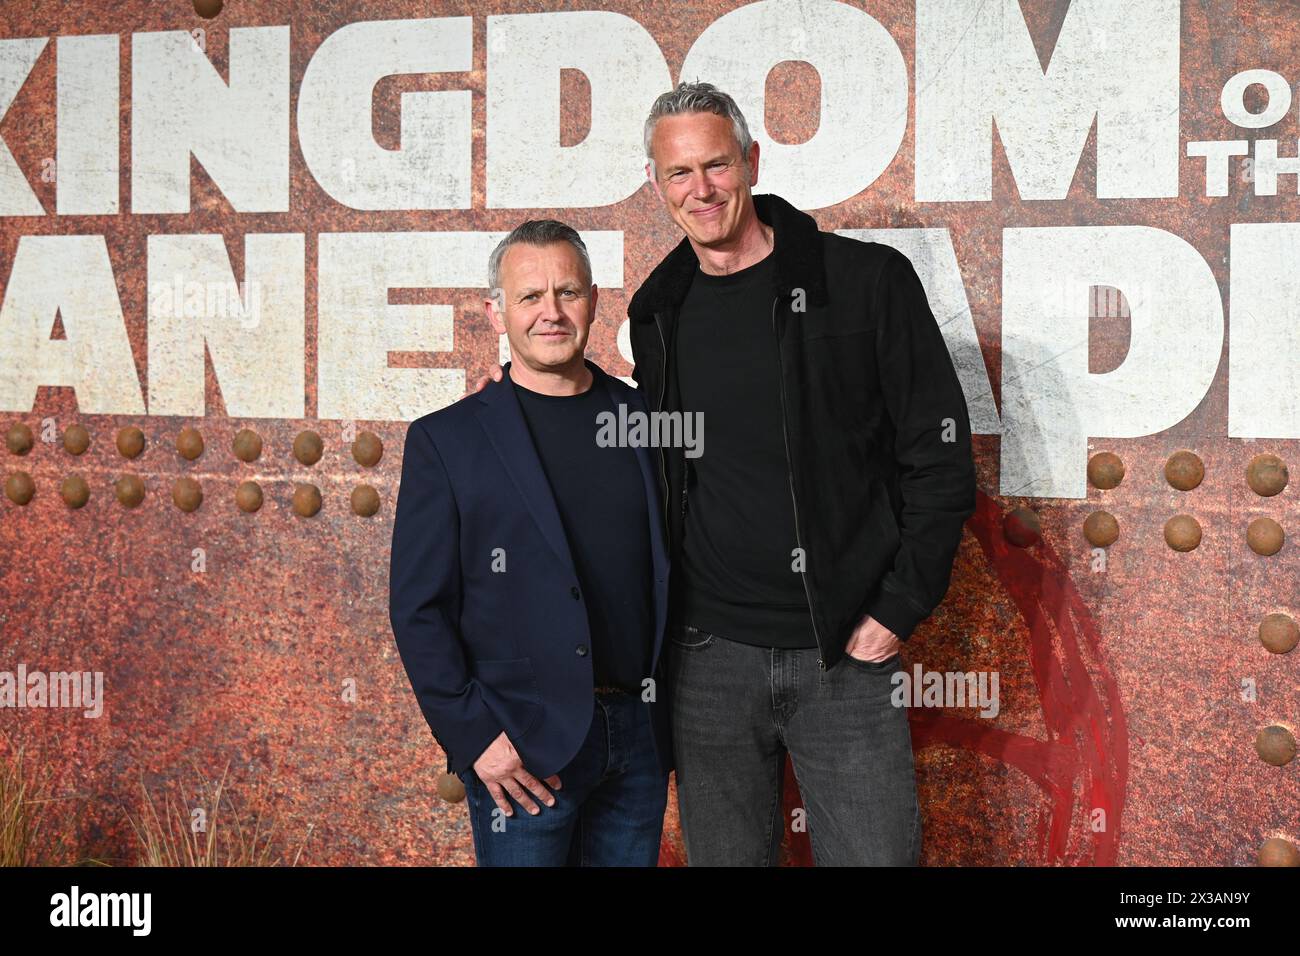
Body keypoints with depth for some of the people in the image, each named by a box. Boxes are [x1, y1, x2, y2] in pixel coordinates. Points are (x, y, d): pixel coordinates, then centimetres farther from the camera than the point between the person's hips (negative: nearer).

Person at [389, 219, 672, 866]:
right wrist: (473, 735, -11)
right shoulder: (445, 440, -2)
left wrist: (681, 715, 5)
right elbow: (418, 606, -4)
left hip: (640, 734, 4)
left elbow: (675, 566, 13)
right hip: (524, 746, -3)